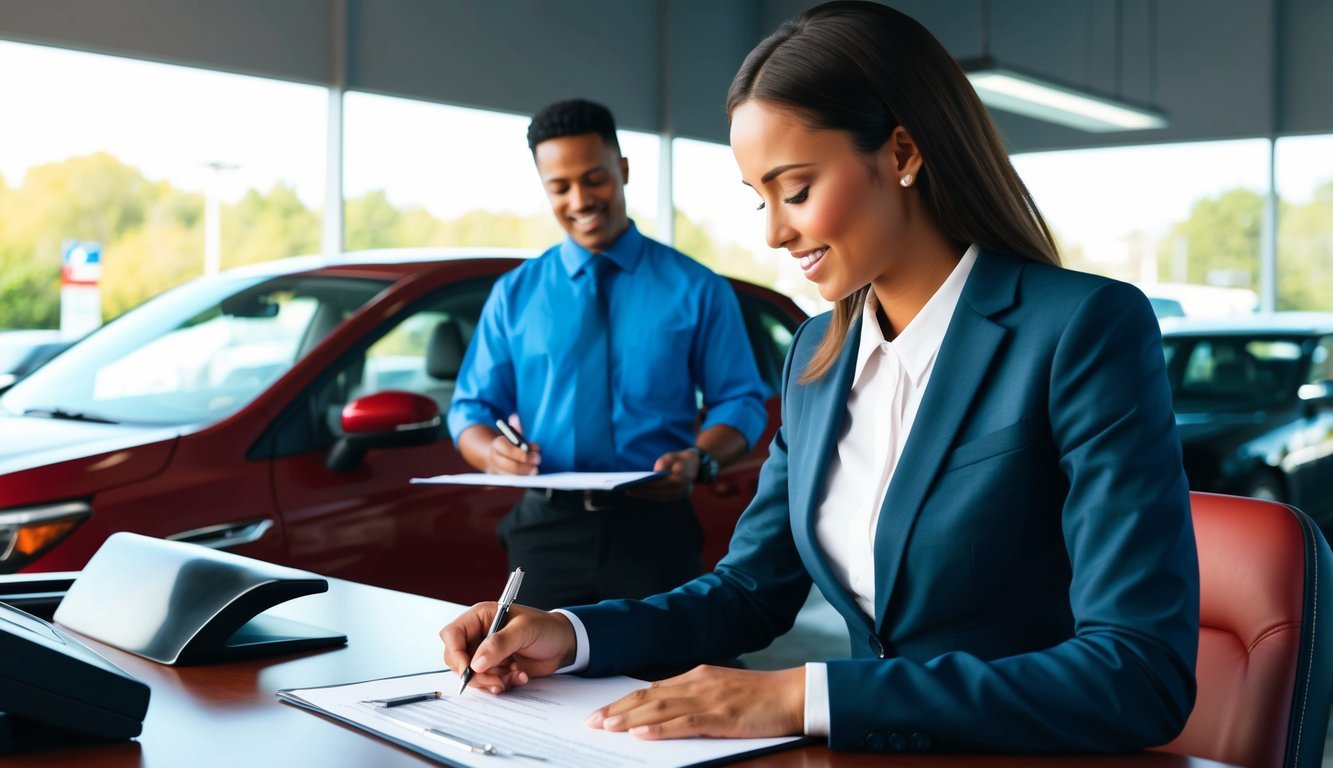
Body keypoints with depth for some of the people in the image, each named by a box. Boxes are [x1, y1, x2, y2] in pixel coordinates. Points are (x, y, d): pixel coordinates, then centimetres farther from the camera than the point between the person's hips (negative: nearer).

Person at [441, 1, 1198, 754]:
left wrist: (809, 696, -25)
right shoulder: (819, 354, 6)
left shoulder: (1086, 331, -13)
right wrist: (571, 634, -4)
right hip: (872, 749, 5)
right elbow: (753, 590, 13)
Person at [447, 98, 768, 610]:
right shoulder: (514, 294, 8)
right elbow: (470, 409, 8)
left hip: (654, 528, -1)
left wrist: (699, 460, -20)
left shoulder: (695, 288, 3)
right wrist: (492, 451, -15)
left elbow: (741, 402, 1)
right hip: (547, 531, 2)